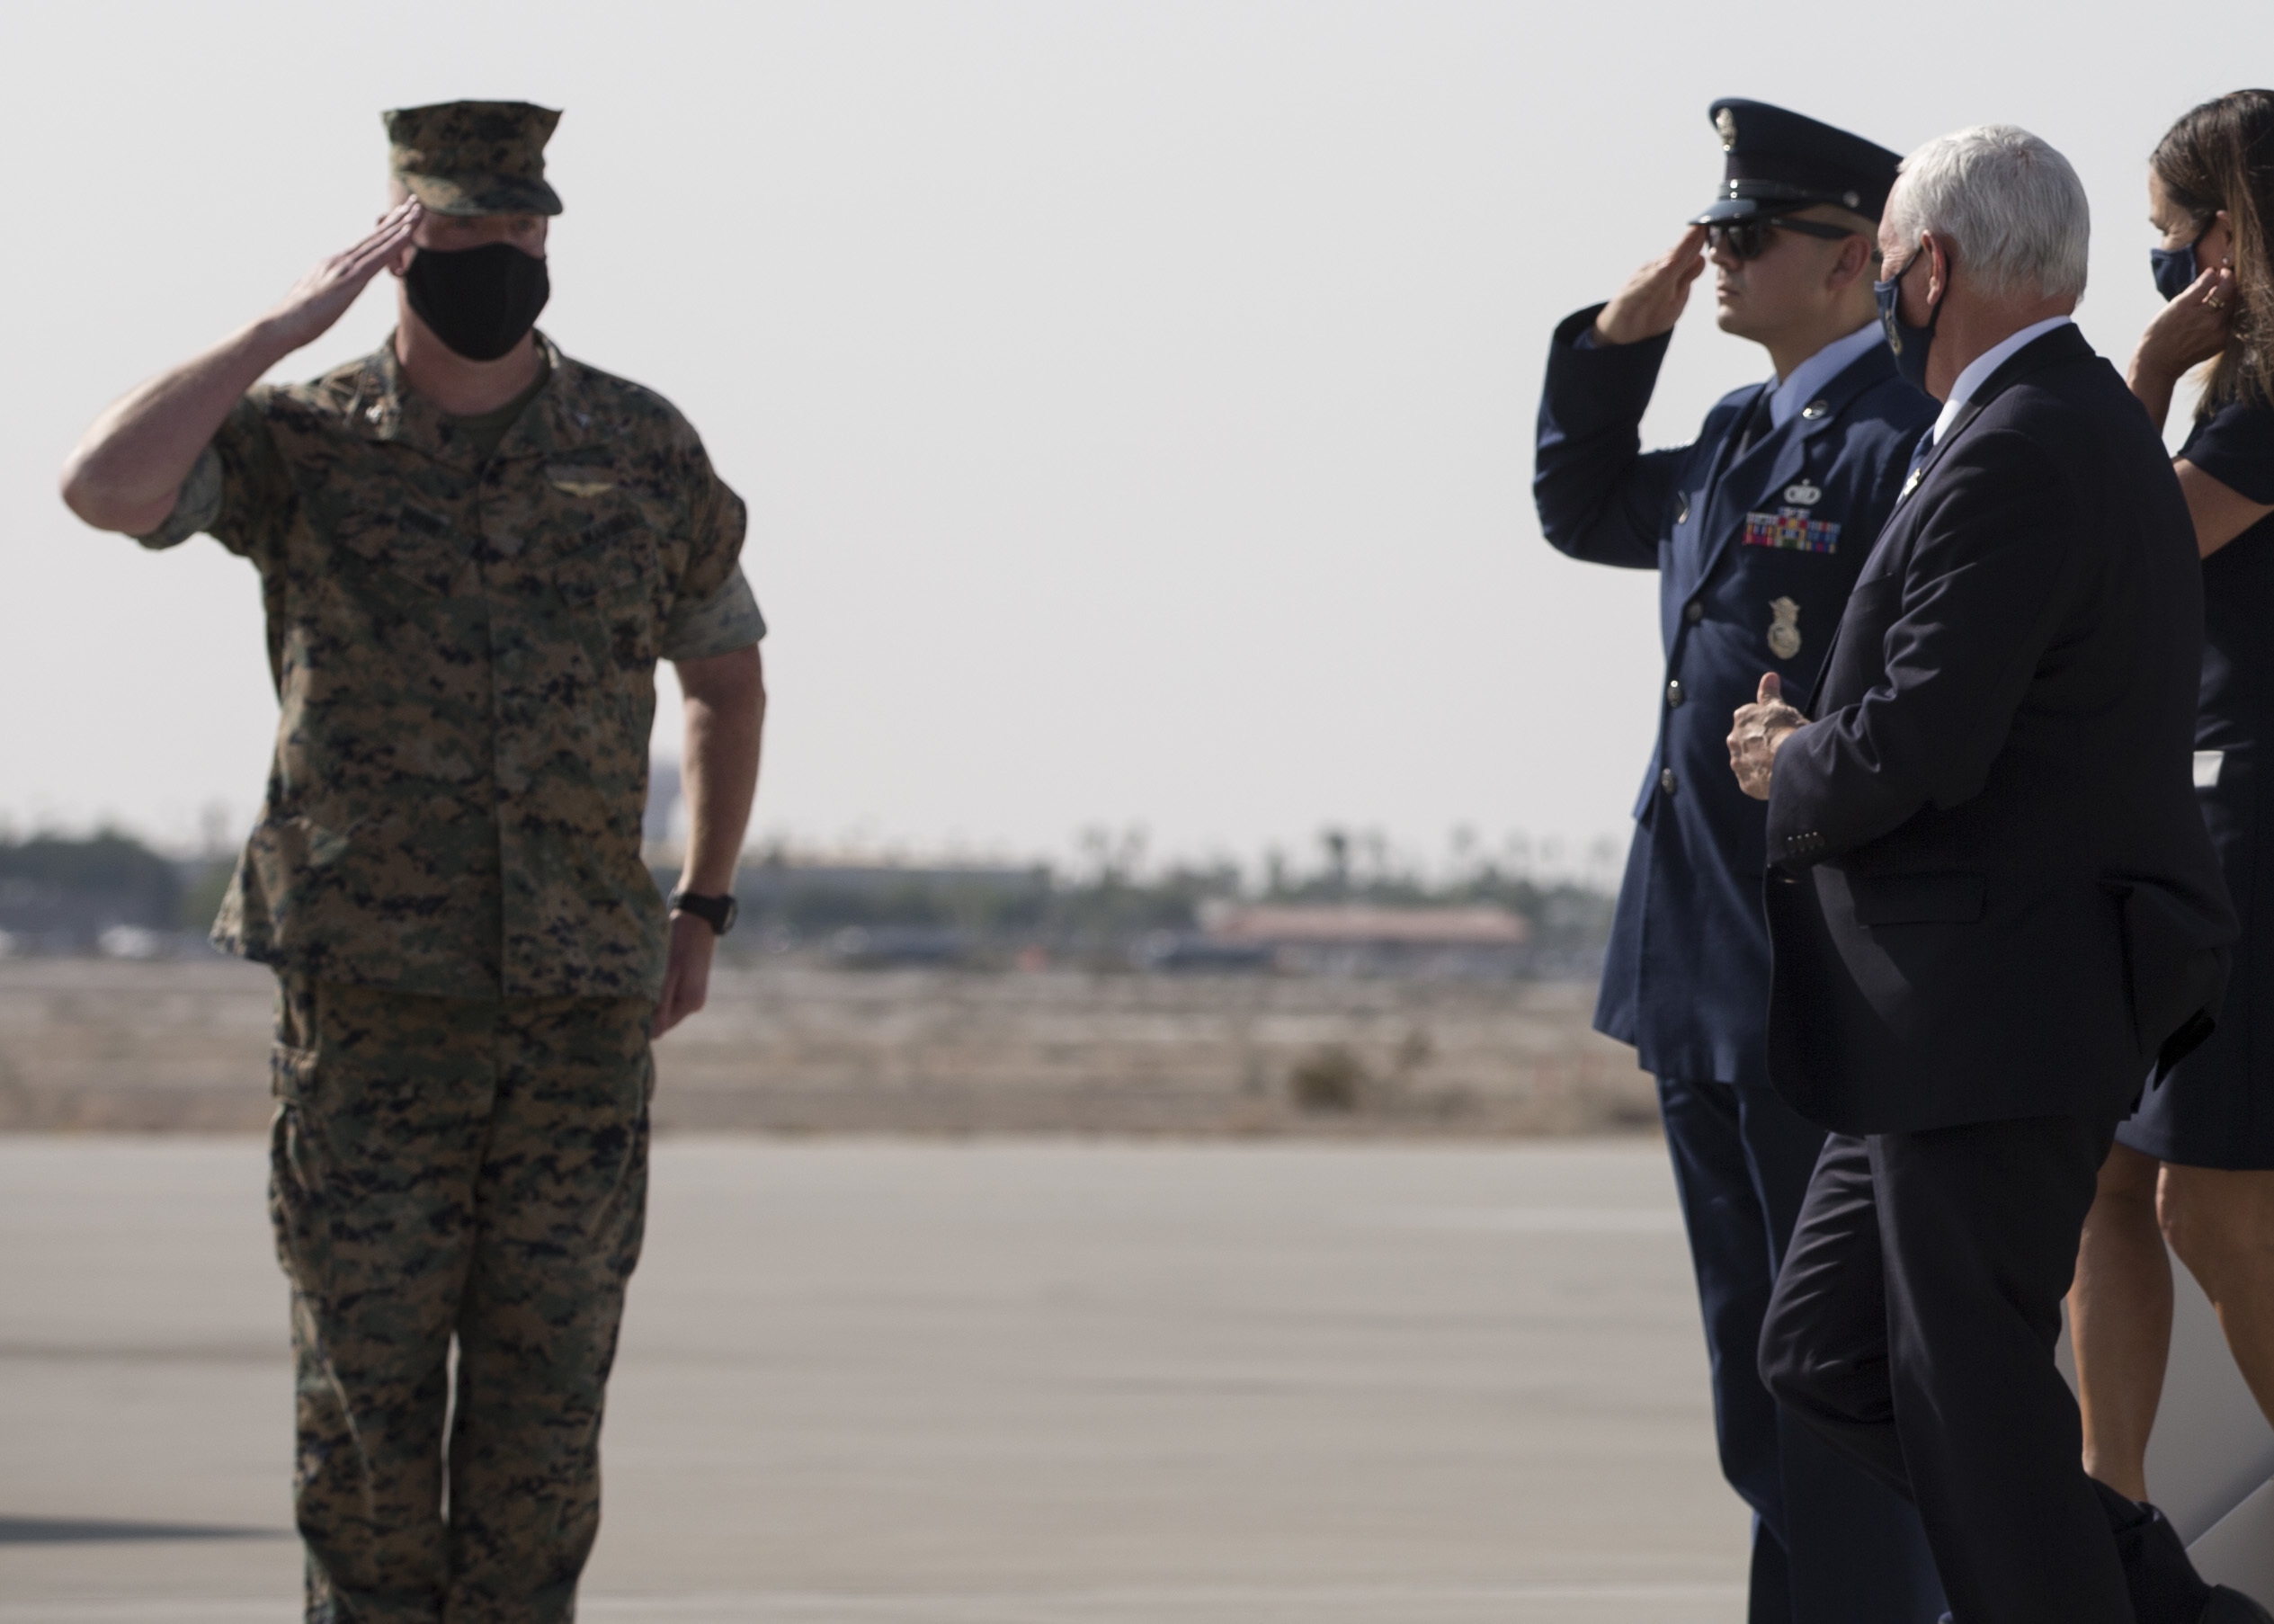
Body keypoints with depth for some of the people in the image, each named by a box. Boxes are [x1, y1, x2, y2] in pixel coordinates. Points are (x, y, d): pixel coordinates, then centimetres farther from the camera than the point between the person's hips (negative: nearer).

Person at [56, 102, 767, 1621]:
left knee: (544, 1414, 2)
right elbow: (105, 486, -24)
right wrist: (292, 321, -19)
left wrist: (705, 913, 18)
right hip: (373, 1012, -1)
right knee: (367, 1405, 1)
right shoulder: (303, 445, -2)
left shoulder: (645, 453, 4)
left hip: (580, 1022, 2)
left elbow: (729, 668, 21)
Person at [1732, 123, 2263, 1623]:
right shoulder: (2094, 429, 15)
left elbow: (1919, 746, -24)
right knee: (1826, 1354, 13)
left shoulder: (2017, 455, -18)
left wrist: (1790, 773, -4)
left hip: (1998, 1010, -10)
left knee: (1973, 1397, -3)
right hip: (1982, 1009, 10)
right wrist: (1815, 744, 9)